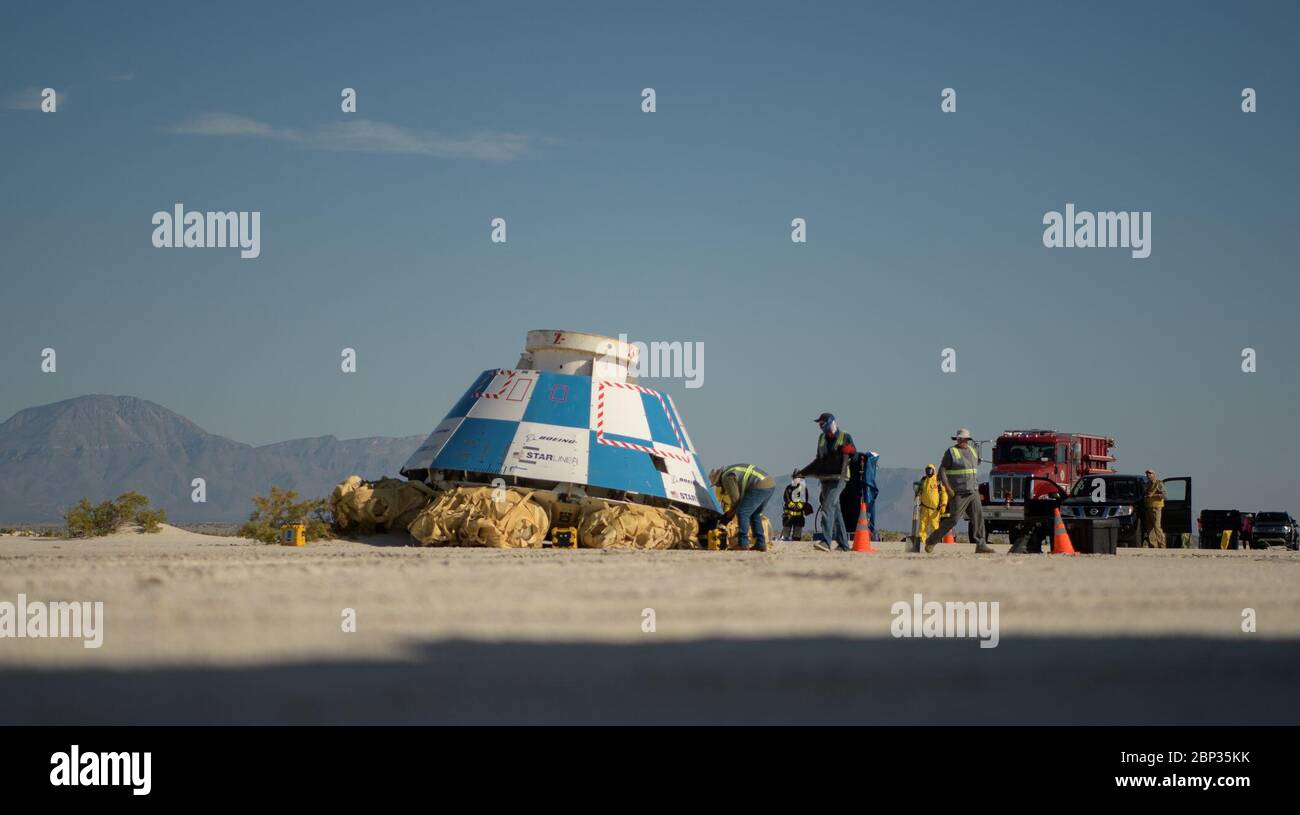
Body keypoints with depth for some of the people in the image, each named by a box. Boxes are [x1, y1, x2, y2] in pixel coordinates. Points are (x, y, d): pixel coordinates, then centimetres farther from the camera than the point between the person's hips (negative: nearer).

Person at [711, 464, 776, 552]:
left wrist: (731, 511, 14)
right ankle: (761, 544, 17)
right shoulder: (732, 472, 29)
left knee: (742, 512, -6)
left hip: (760, 486, -10)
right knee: (755, 514, 20)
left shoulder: (726, 477, -2)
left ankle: (743, 543, -7)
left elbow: (735, 497, -5)